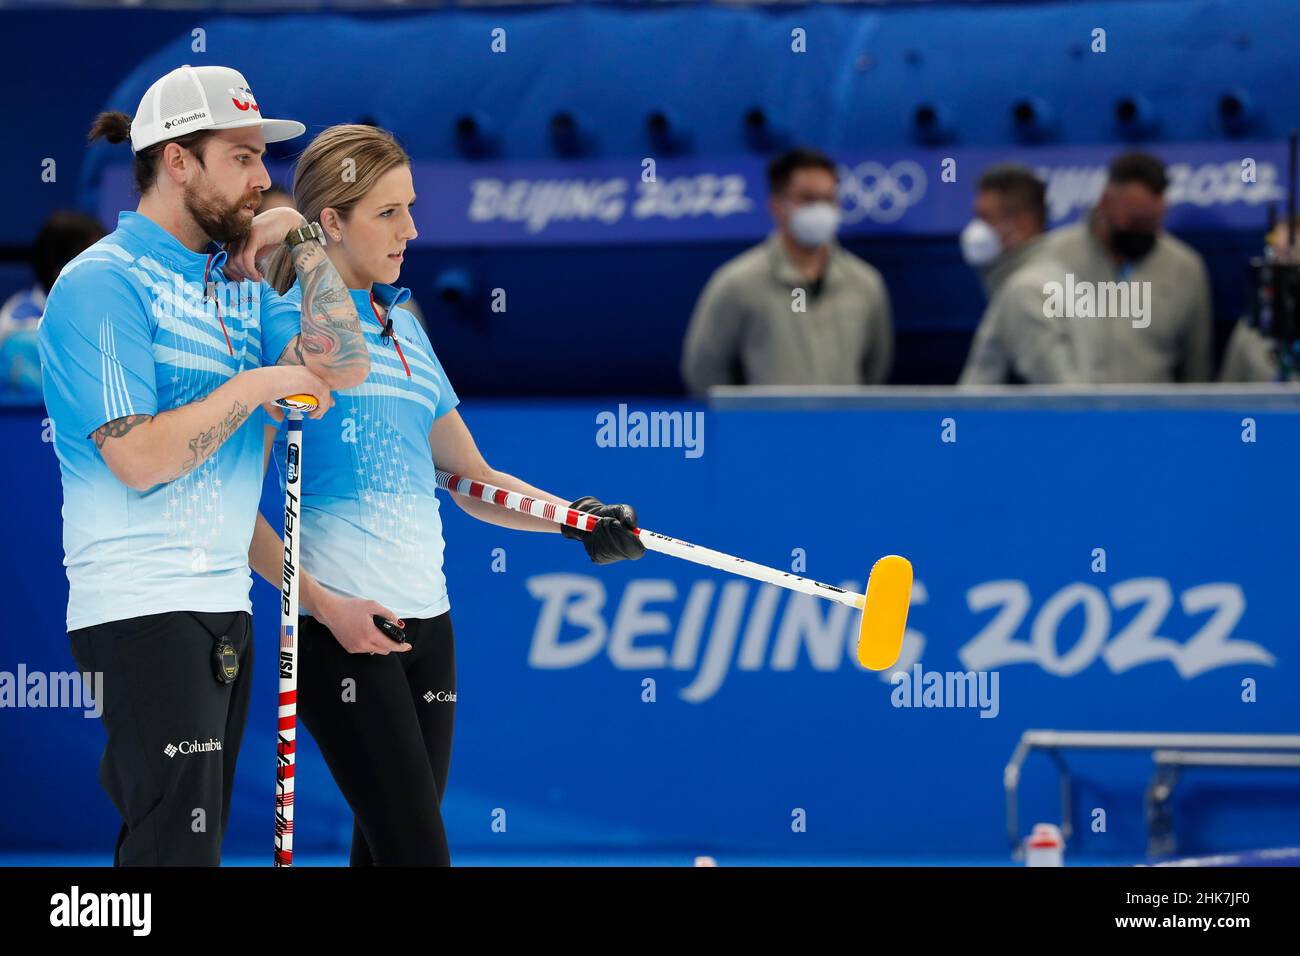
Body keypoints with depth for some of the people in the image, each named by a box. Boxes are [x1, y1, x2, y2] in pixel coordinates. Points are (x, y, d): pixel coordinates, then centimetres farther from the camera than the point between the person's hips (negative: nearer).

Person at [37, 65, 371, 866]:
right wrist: (255, 384, -11)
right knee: (177, 846, -14)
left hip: (224, 603, 8)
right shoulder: (105, 282, -10)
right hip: (143, 610, -8)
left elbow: (343, 367, 5)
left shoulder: (240, 281, 14)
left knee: (194, 835, 9)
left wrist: (303, 241, 3)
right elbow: (138, 458, -18)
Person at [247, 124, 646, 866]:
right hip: (343, 633, -8)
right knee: (417, 851, -14)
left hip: (427, 623, 8)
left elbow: (472, 481, 20)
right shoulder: (289, 325, -7)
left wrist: (576, 520, 4)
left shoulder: (407, 330, 16)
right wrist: (325, 604, -18)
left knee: (388, 850, 8)